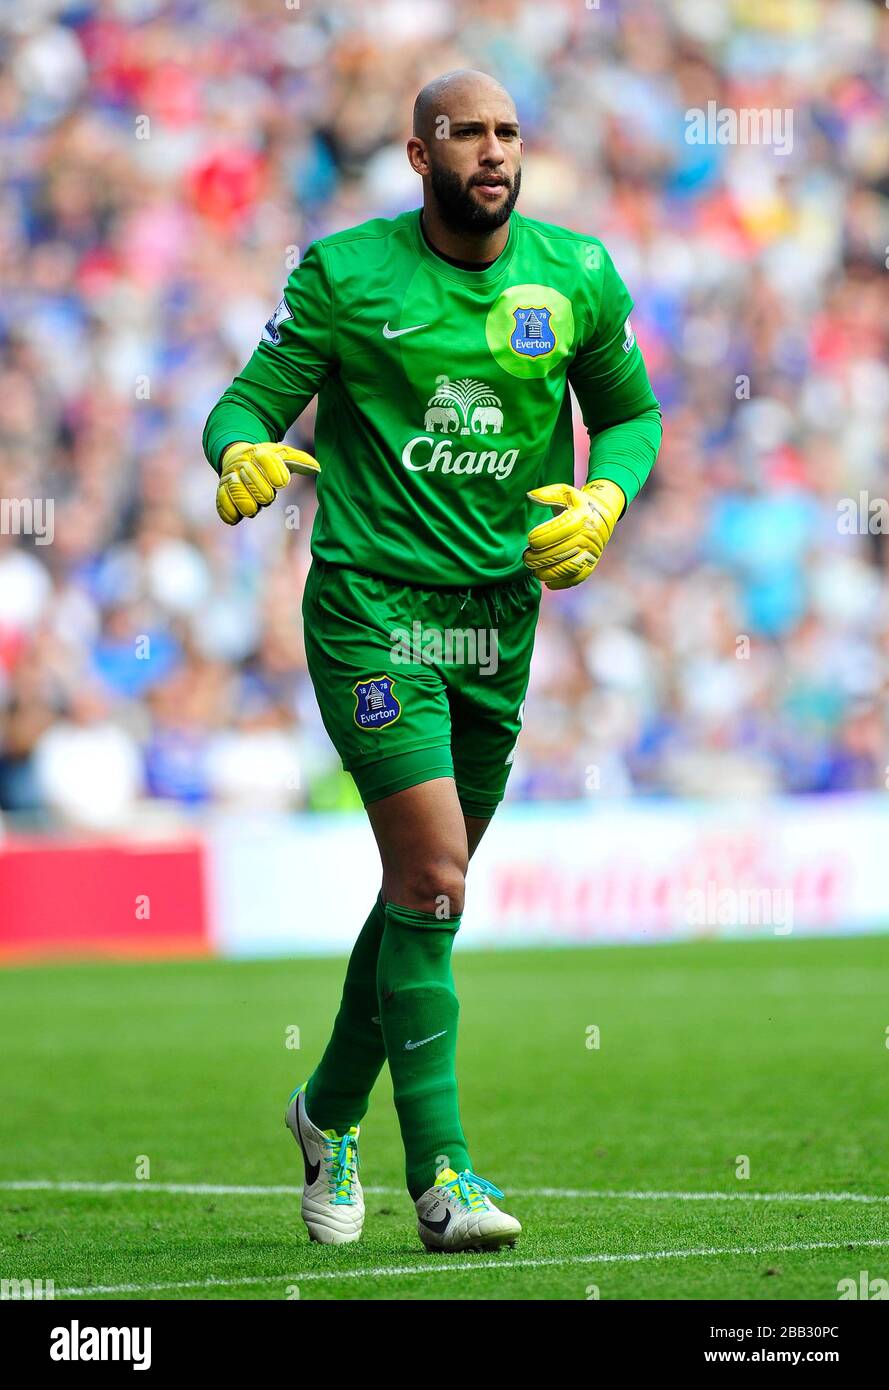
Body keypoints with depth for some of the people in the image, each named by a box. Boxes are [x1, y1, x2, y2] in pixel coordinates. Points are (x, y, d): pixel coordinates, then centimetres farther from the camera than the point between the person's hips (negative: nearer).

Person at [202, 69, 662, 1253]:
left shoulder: (576, 277, 4)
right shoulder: (347, 275, -5)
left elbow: (632, 414, 17)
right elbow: (248, 403, -4)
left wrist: (604, 497, -3)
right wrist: (244, 455, -27)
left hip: (500, 612, 5)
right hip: (370, 607, -5)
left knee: (429, 888, 12)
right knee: (433, 877, -15)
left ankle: (332, 1110, 35)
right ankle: (440, 1172, -12)